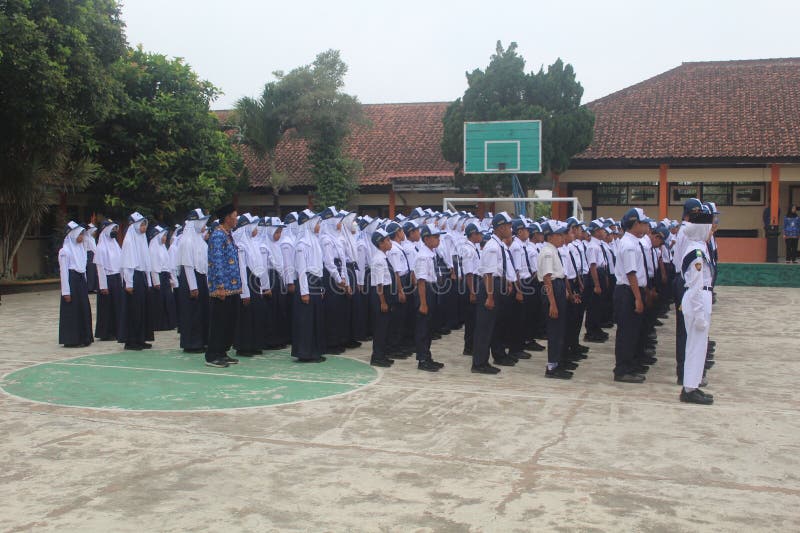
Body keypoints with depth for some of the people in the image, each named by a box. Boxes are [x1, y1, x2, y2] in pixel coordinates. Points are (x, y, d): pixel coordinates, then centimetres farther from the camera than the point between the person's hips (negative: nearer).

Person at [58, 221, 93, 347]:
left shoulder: (80, 248, 12)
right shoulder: (65, 251, -9)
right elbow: (64, 271, -11)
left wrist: (85, 284, 13)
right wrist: (66, 292, -14)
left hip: (81, 281, 7)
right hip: (72, 281, -7)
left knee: (84, 310, 9)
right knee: (72, 311, -2)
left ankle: (83, 338, 18)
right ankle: (71, 340, 6)